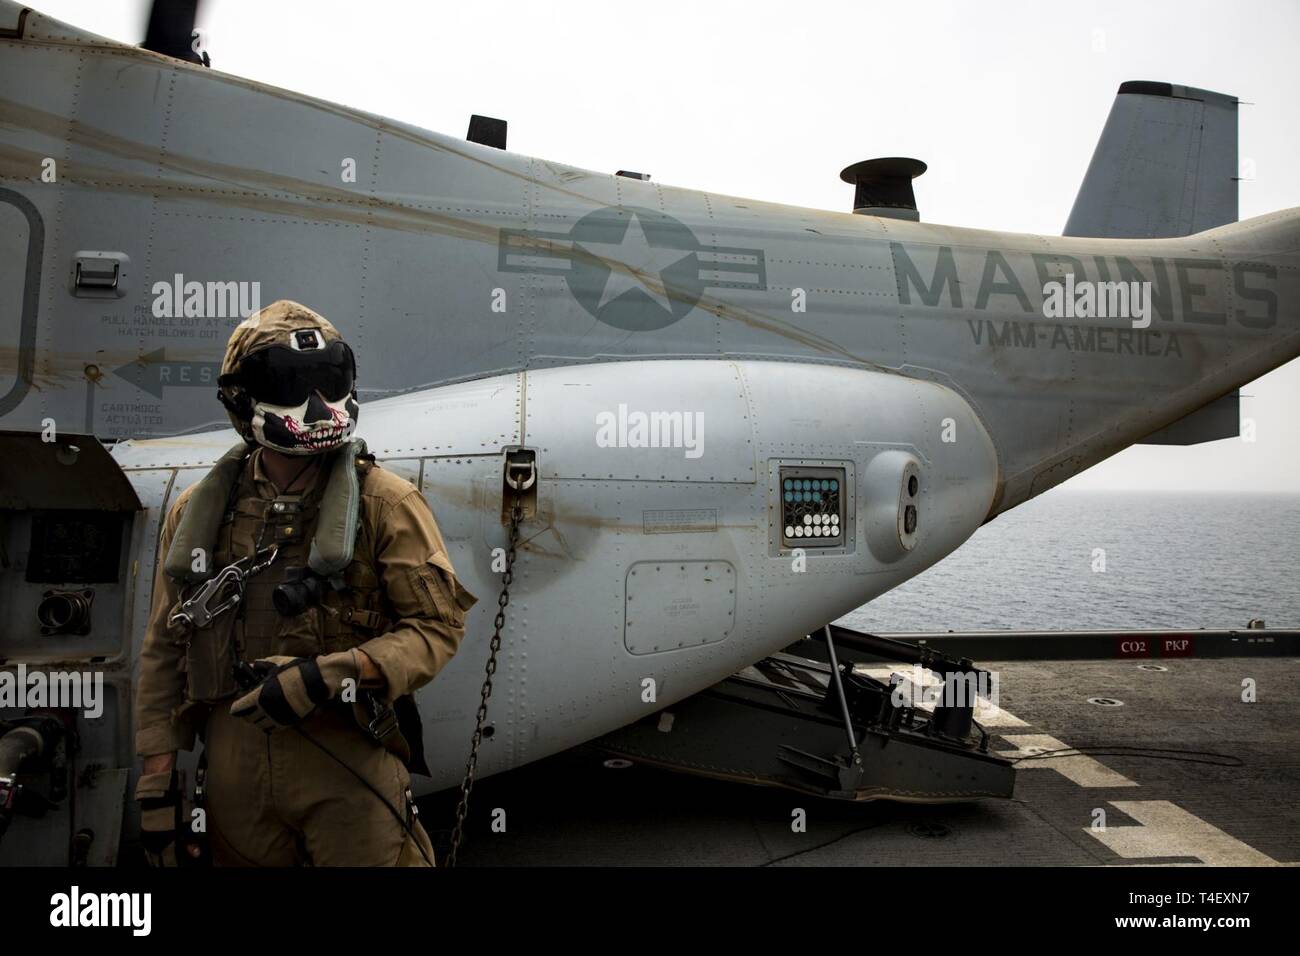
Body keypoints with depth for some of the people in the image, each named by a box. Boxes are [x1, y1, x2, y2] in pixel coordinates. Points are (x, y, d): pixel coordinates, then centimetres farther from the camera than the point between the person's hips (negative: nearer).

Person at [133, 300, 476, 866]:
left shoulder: (386, 503, -4)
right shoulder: (197, 511, 6)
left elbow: (438, 624, -8)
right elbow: (164, 654, 11)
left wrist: (331, 676, -20)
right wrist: (157, 783, 8)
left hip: (349, 762, -3)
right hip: (233, 771, 3)